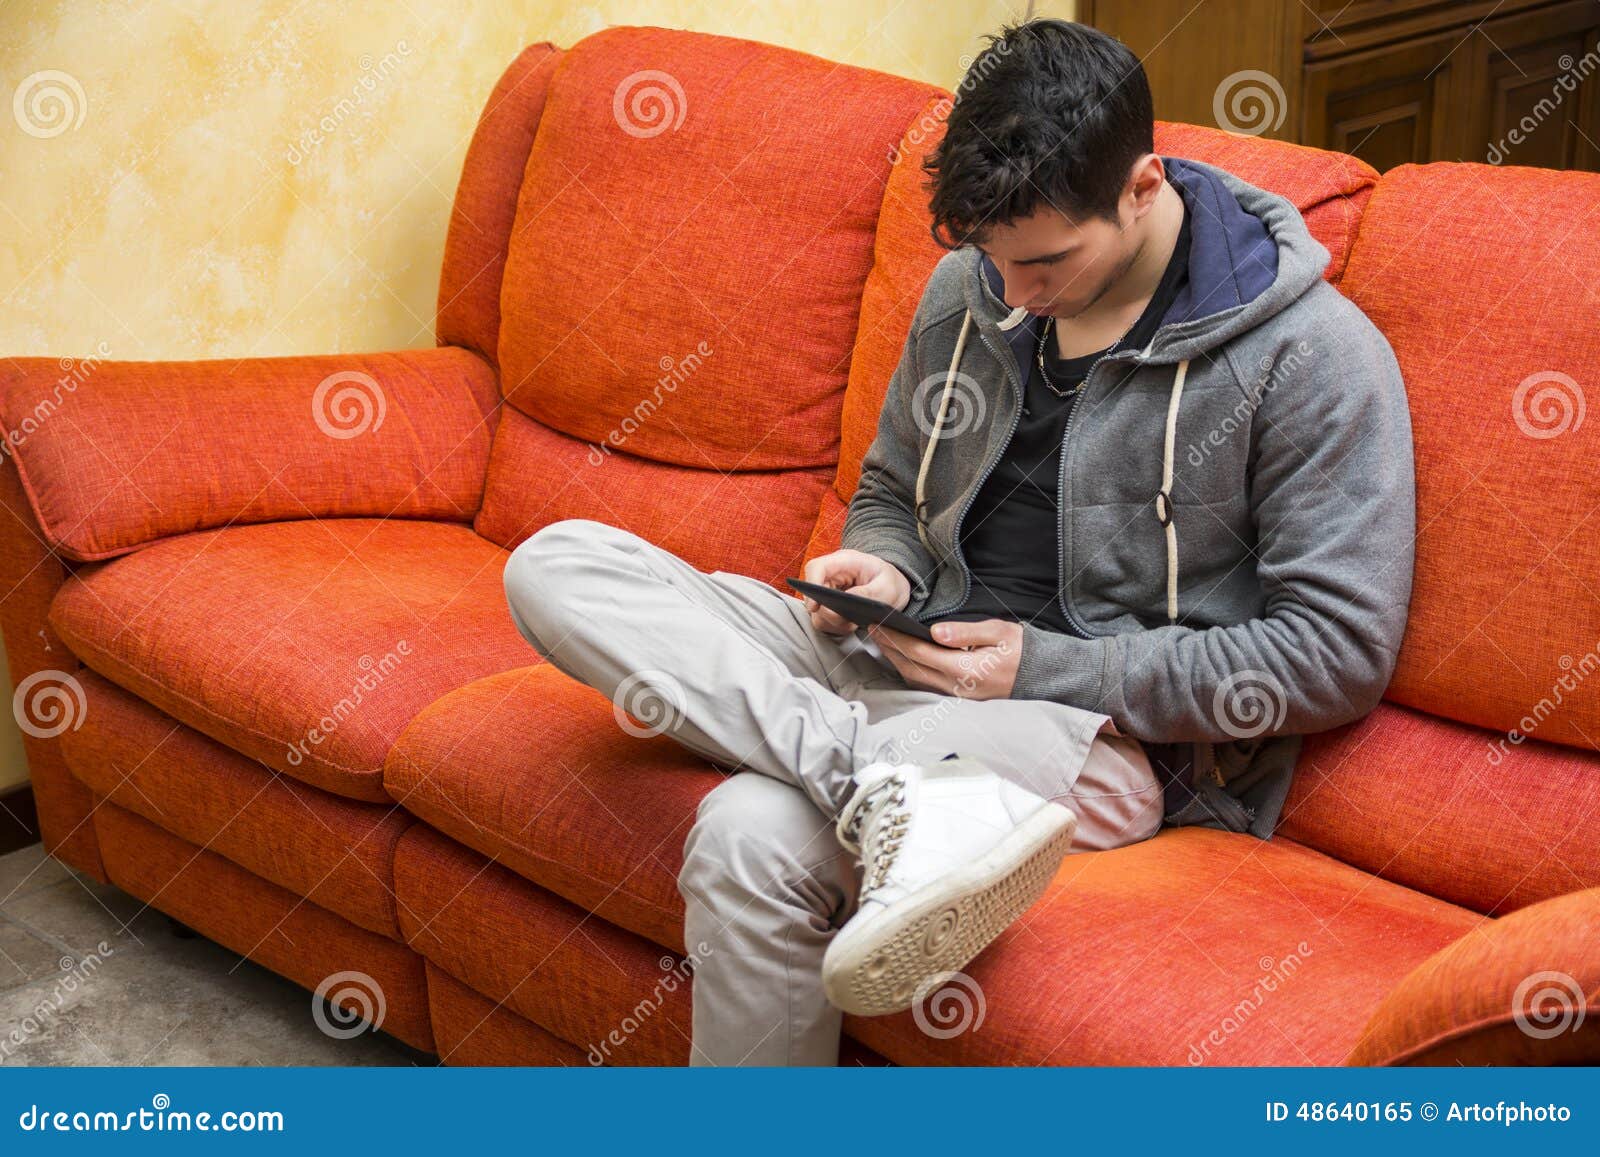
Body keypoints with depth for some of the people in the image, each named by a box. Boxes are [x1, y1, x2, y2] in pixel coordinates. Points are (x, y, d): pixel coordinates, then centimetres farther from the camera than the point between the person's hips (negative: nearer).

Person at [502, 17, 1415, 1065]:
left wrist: (1044, 666, -15)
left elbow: (1338, 657, -12)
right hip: (912, 666, 7)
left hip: (1115, 729, -7)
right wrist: (880, 571, -3)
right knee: (557, 566, -16)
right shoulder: (968, 291, 8)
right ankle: (897, 786, -33)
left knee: (752, 835, -36)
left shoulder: (1313, 356, -10)